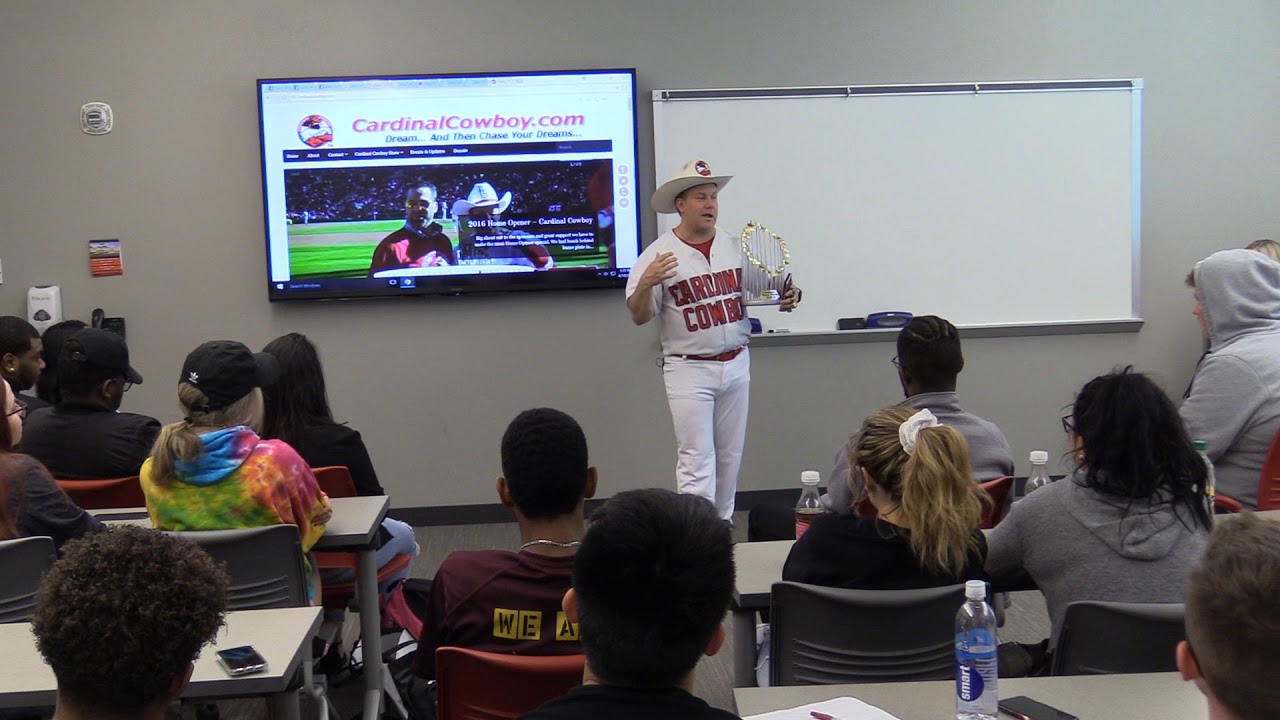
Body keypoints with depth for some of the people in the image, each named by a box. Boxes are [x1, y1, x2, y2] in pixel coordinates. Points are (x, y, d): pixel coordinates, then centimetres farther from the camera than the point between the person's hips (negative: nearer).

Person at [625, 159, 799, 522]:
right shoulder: (659, 254, -9)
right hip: (688, 369, -5)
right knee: (696, 458, -7)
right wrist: (646, 284, -30)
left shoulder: (736, 247, 5)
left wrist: (785, 299, -3)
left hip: (737, 365, 5)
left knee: (730, 455, 14)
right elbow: (639, 317, -11)